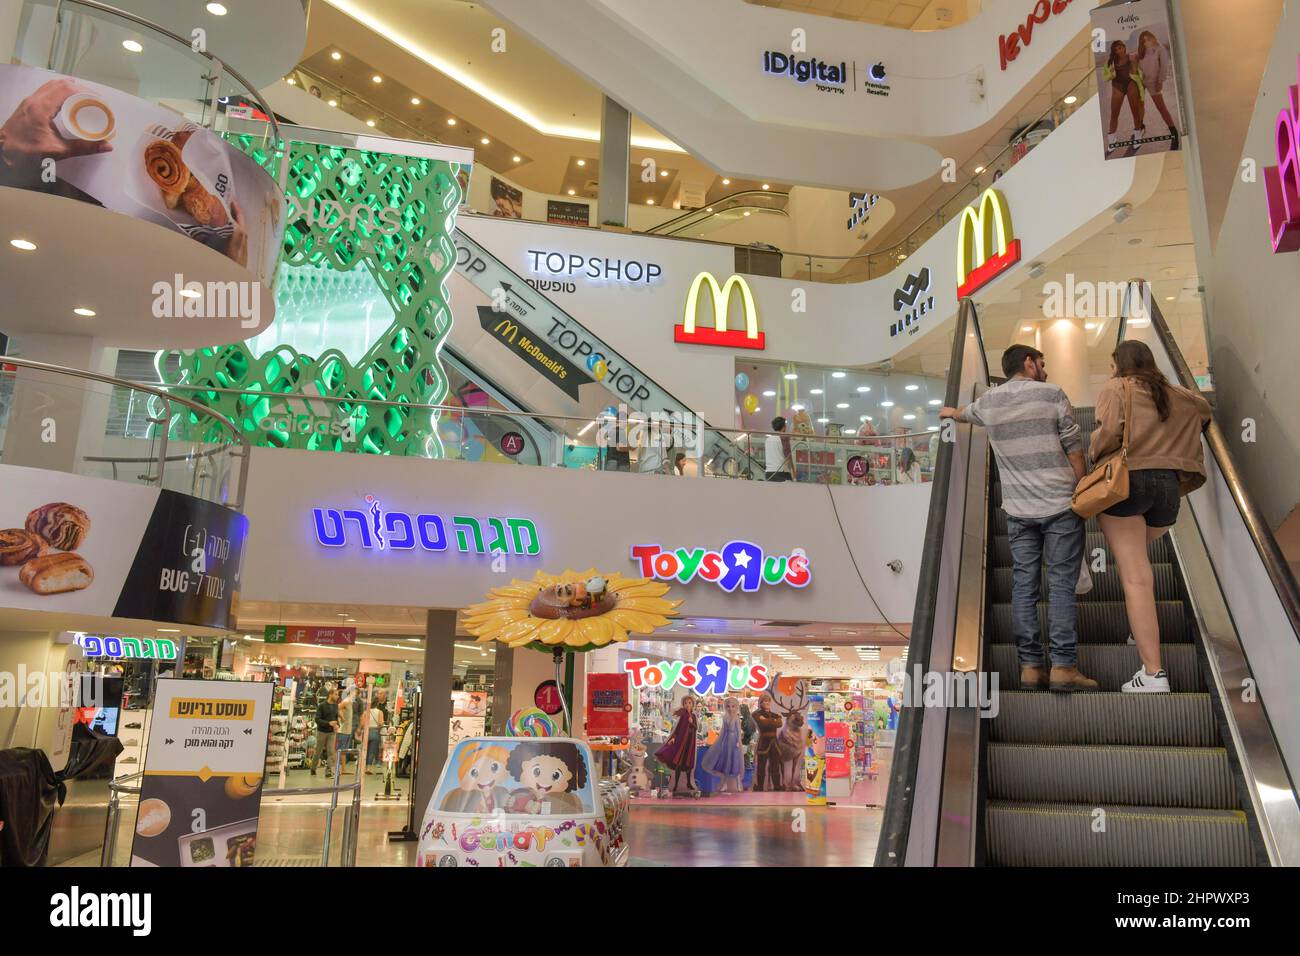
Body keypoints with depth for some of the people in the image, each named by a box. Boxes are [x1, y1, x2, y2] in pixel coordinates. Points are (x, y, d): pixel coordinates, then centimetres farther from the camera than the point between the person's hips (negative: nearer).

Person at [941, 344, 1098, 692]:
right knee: (1061, 585, -2)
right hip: (1060, 505, -3)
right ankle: (1064, 666, -4)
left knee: (1024, 587, 5)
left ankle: (1030, 666, 4)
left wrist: (950, 412, 58)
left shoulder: (988, 402, 10)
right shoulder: (1052, 394, -1)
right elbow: (1074, 450, -2)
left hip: (1018, 510, 3)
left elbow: (966, 413, 35)